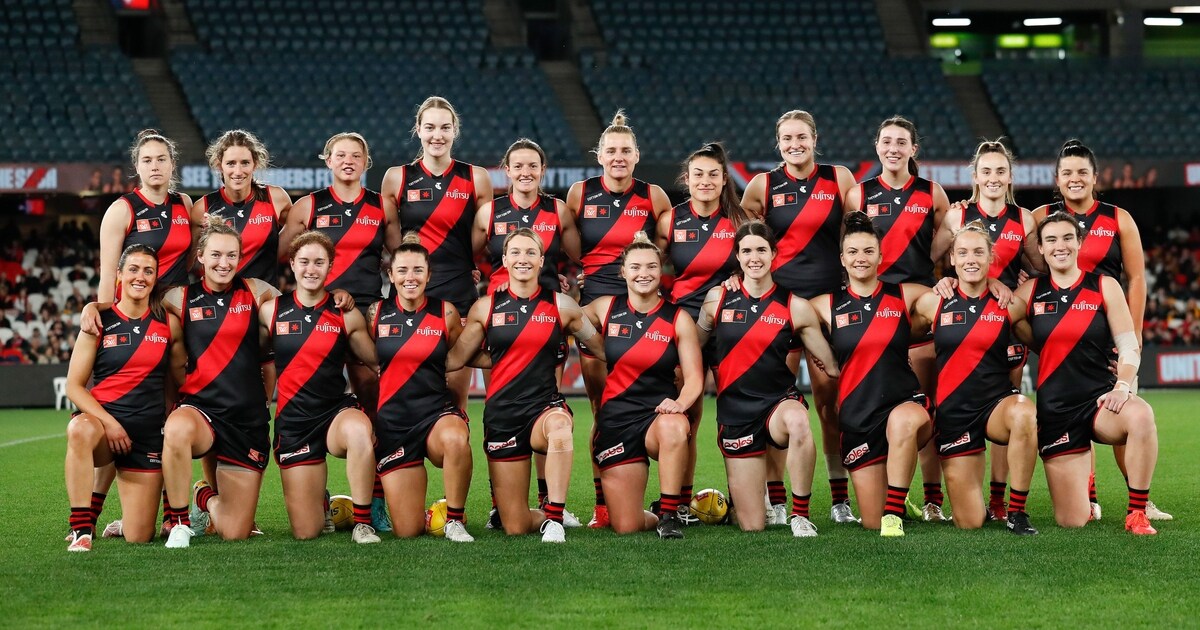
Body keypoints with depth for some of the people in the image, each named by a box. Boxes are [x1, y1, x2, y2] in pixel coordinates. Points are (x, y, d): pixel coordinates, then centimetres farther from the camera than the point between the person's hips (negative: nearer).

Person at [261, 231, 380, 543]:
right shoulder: (271, 312, 3)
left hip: (337, 411, -1)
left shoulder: (347, 316, 1)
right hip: (293, 419, 1)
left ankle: (362, 523, -23)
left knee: (359, 430, -42)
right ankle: (322, 503, 35)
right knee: (306, 532, -5)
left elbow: (376, 363, 8)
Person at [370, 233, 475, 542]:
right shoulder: (377, 312, 3)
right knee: (407, 531, -6)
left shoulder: (445, 312, 1)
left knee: (455, 439, -40)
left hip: (437, 412, -1)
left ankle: (455, 519, -15)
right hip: (392, 420, 1)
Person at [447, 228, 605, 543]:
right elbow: (454, 359, 9)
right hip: (502, 413, 1)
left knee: (559, 426, -43)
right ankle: (547, 516, 35)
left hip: (545, 406, -1)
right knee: (515, 528, -1)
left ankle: (554, 519, -31)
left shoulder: (561, 305, 5)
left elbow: (604, 350, 13)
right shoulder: (486, 307, 6)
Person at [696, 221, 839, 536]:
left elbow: (831, 366, 4)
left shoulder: (795, 307, -2)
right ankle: (731, 499, 39)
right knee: (752, 527, -1)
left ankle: (800, 515, -22)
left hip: (780, 401, -1)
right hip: (735, 409, 1)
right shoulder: (717, 299, 2)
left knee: (798, 422, -42)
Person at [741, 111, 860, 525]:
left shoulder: (839, 179, 5)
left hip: (828, 296, 0)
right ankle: (776, 501, 1)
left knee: (830, 396, -1)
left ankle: (841, 500, 6)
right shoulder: (763, 186, 4)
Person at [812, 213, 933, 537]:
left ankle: (894, 514, -31)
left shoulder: (905, 296, 4)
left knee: (903, 421, -42)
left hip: (904, 401, -2)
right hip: (857, 414, 2)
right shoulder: (827, 306, 6)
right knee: (872, 523, 1)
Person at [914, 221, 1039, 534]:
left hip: (997, 402, 0)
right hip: (954, 411, 0)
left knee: (1025, 415, -40)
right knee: (970, 523, -4)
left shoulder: (1009, 305, 0)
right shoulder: (931, 304, 1)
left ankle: (1016, 512, -22)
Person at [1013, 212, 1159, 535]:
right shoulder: (1030, 293, 6)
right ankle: (1083, 489, 35)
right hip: (1054, 408, 1)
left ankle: (1137, 514, -23)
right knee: (1072, 522, -5)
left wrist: (1122, 386, -18)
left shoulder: (1105, 287, 3)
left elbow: (1129, 346, -1)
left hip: (1099, 396, -1)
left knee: (1141, 415, -40)